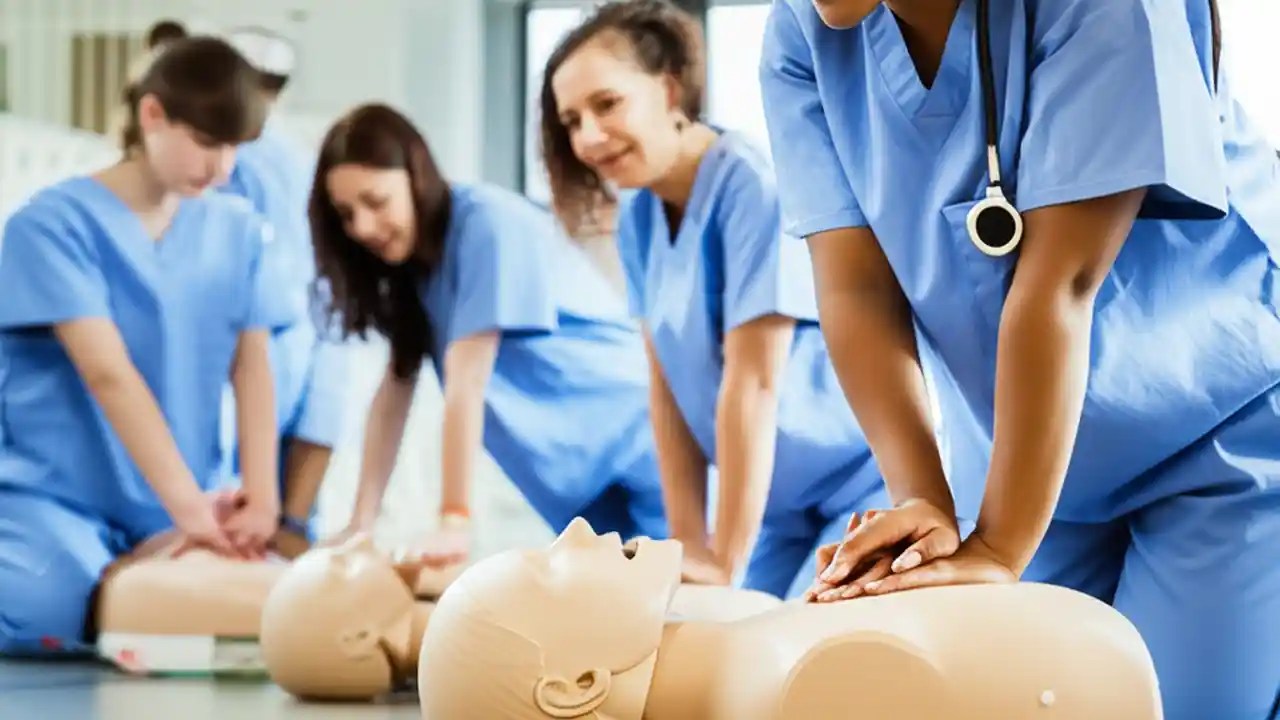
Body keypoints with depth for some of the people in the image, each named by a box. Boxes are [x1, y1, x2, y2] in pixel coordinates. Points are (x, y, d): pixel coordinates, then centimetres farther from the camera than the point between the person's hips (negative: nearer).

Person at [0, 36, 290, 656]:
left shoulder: (239, 233, 6)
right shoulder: (53, 223, -10)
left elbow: (252, 367, 0)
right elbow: (107, 373, -19)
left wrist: (260, 496, -16)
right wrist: (185, 501, -27)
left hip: (168, 510, 5)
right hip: (53, 494, -5)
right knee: (65, 610, -32)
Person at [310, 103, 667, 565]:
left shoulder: (487, 224, -20)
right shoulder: (411, 252, 6)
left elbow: (466, 382, -26)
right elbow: (396, 385, 3)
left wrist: (455, 521, -29)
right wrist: (361, 524, -4)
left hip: (634, 453, -8)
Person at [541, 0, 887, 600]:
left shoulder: (755, 185, -22)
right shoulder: (638, 218, 1)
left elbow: (753, 382, -24)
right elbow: (668, 384, 2)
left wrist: (726, 562, -22)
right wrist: (690, 543, -5)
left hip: (872, 480, -7)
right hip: (787, 499, 7)